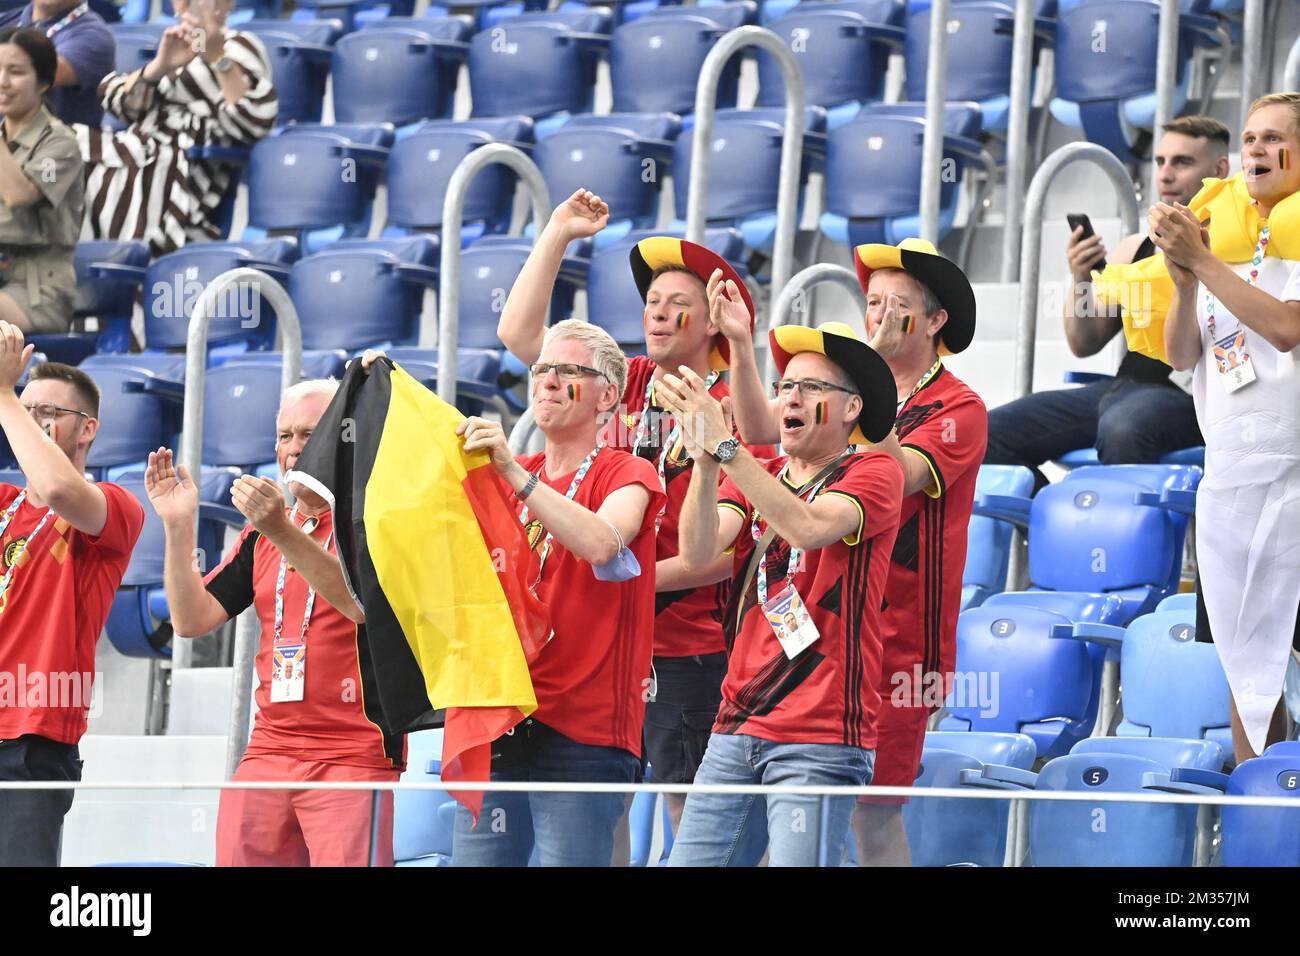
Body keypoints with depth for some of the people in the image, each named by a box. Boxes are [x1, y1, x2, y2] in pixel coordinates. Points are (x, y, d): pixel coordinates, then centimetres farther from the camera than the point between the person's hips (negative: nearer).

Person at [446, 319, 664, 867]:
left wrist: (516, 474, -25)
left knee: (569, 858, -7)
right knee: (474, 857, 1)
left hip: (582, 735, -5)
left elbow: (601, 544, -18)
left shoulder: (625, 475, 2)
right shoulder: (506, 478, 20)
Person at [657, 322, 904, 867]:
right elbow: (698, 554, -3)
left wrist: (723, 446, -24)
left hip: (819, 738, -5)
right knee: (690, 861, 0)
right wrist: (706, 458, -20)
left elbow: (810, 527, -21)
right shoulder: (753, 476, 15)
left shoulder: (874, 474, -1)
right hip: (737, 728, 5)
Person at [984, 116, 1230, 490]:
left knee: (1122, 427, -40)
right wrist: (1081, 283, 1)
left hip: (1185, 393, -7)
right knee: (993, 431, -7)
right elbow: (1084, 345, 19)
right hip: (1124, 386, 7)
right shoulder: (1134, 248, 22)